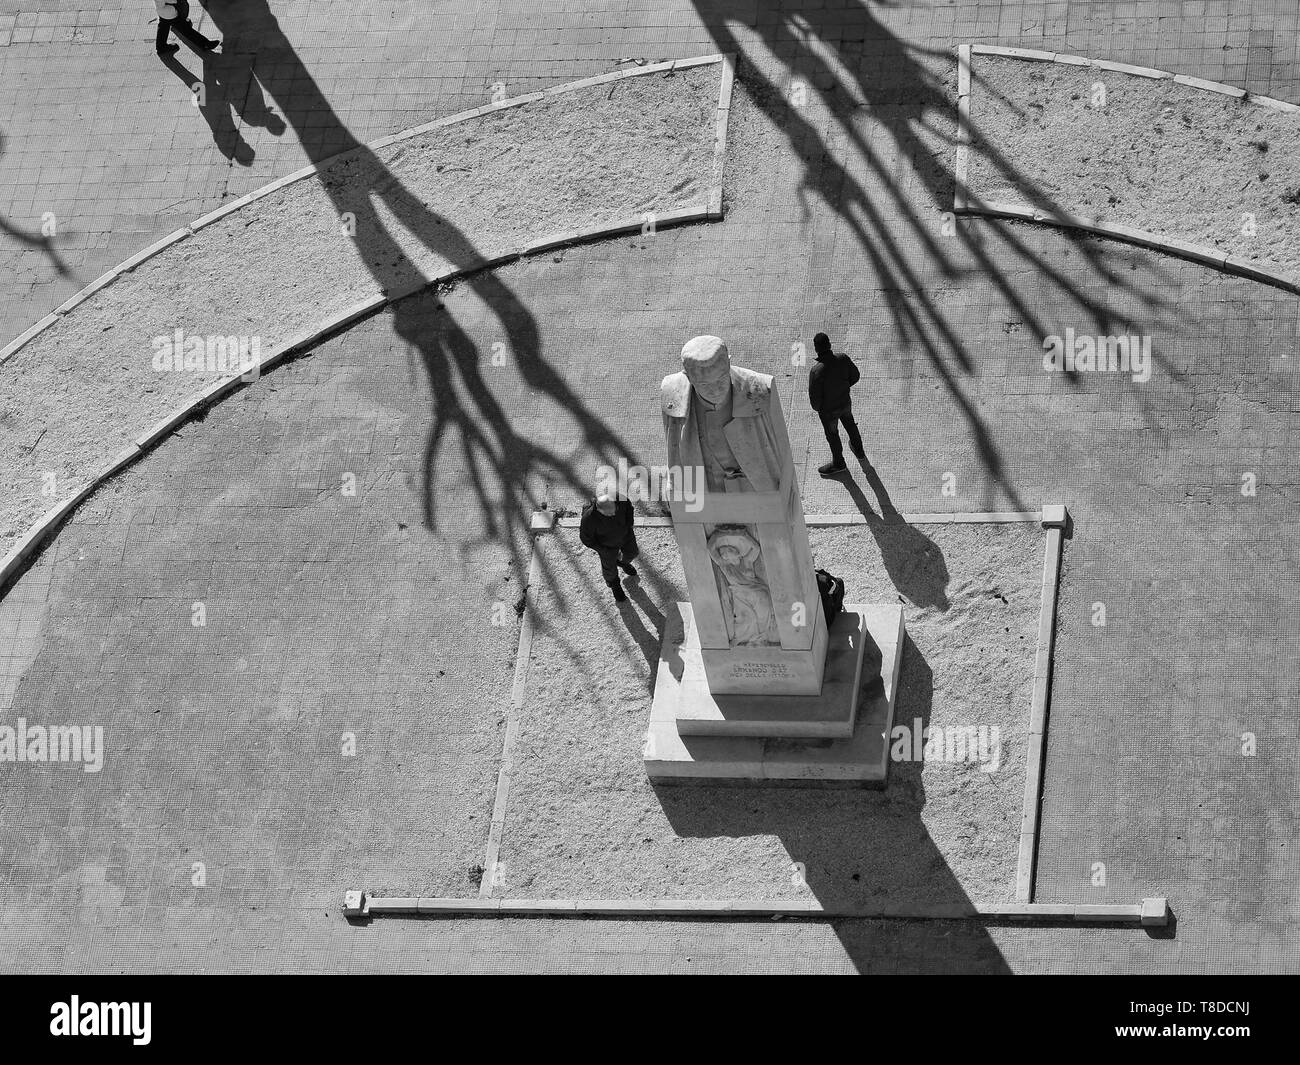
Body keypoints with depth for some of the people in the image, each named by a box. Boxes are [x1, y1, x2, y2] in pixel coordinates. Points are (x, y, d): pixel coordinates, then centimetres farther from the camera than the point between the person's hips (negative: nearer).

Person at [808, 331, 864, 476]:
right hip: (845, 402, 4)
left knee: (832, 435, 23)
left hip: (828, 410, -4)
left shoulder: (816, 371, -38)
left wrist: (816, 407, -5)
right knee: (850, 424, 34)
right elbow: (855, 376, -6)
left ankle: (838, 463, 49)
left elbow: (814, 398, -28)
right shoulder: (843, 359, -24)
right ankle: (859, 452, 59)